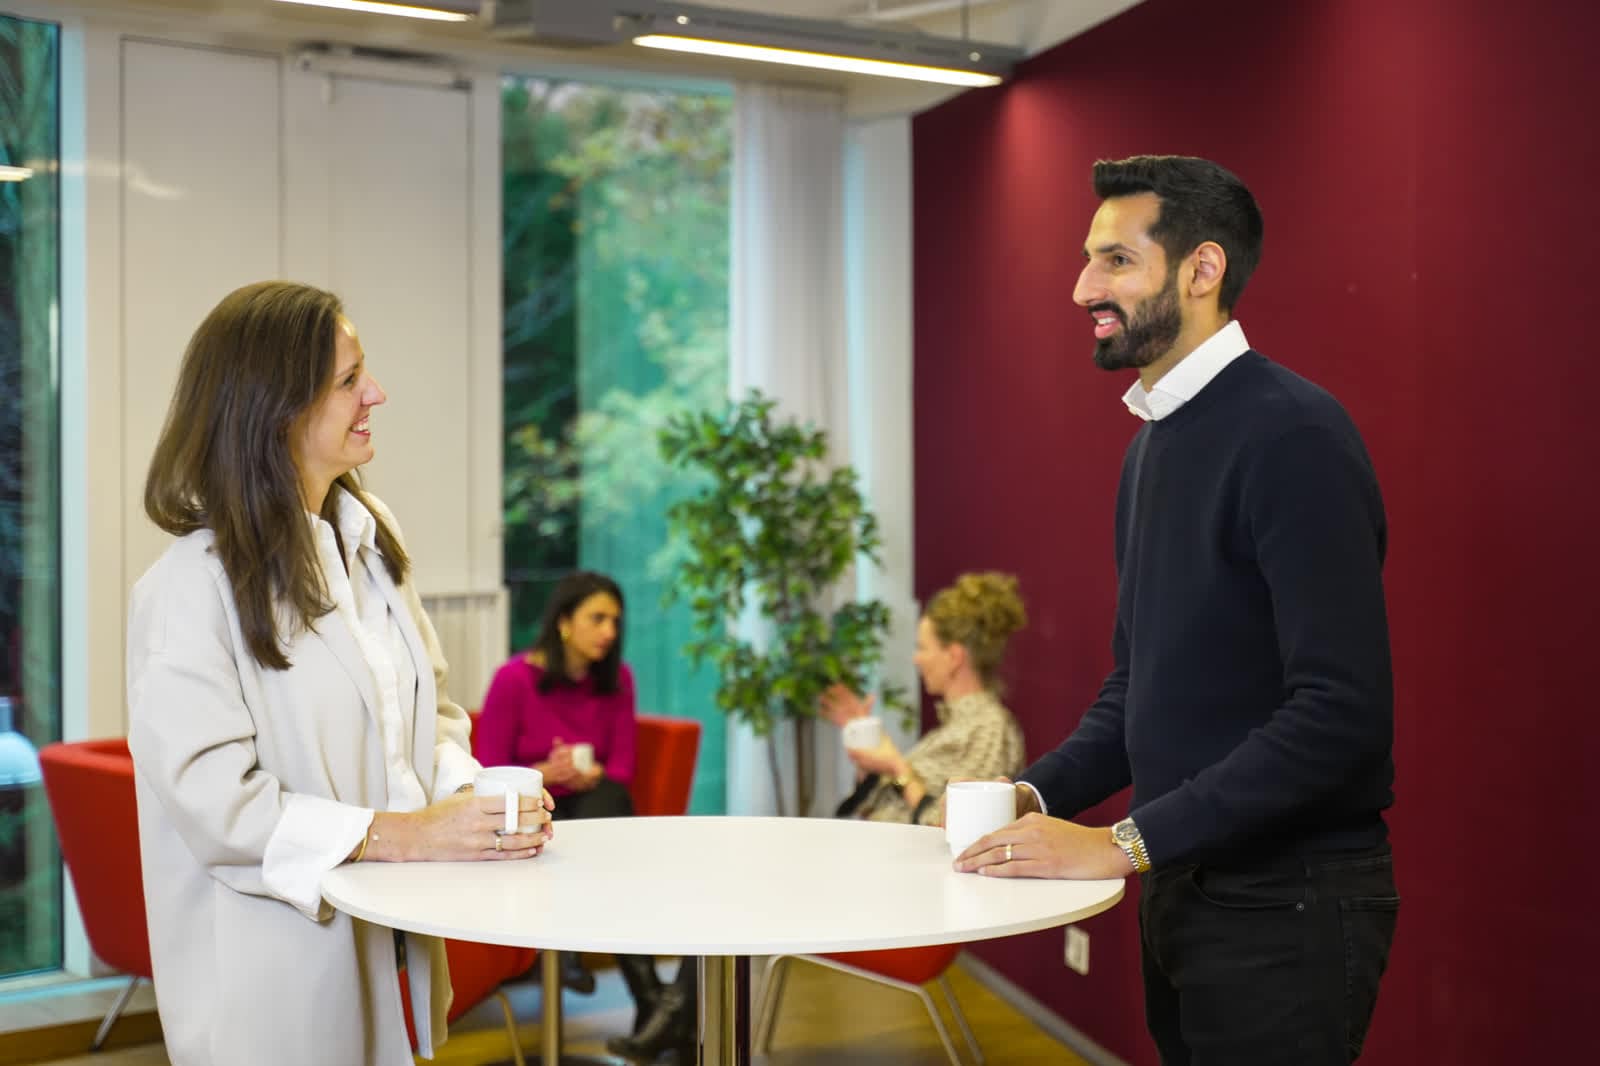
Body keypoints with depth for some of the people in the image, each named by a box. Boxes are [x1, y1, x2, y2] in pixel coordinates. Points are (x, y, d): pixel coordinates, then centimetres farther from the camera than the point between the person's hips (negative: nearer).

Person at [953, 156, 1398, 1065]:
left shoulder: (1295, 436, -18)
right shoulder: (1155, 440, 10)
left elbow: (1342, 712, -25)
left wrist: (1123, 843, -22)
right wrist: (1040, 793, 0)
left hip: (1285, 902, -8)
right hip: (1181, 888, 8)